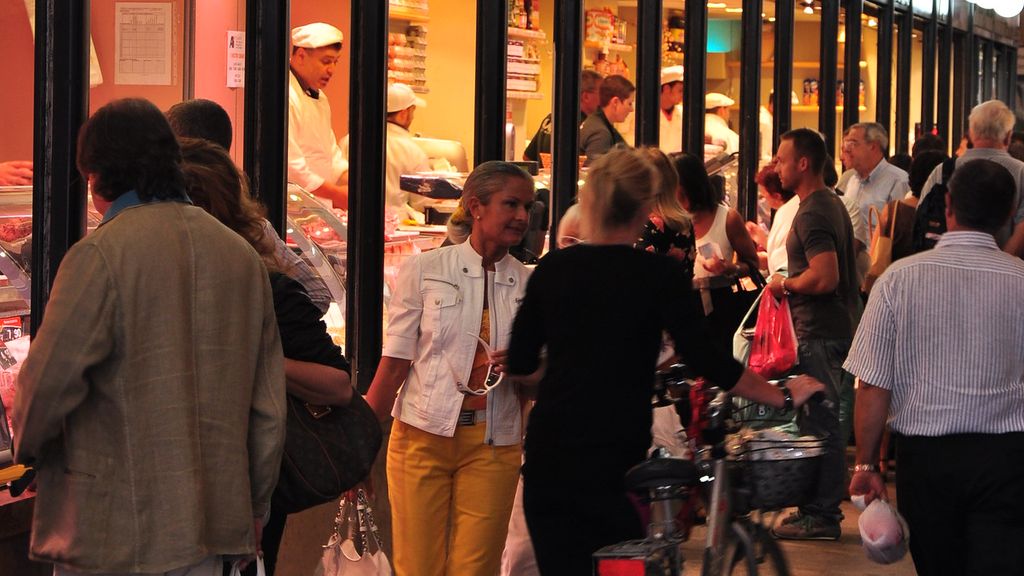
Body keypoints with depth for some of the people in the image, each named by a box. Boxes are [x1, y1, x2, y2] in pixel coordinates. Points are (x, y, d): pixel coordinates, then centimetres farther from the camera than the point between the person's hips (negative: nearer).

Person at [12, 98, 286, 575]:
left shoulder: (99, 254, -12)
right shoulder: (241, 254, 8)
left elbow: (50, 379, -15)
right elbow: (269, 404, 12)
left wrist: (27, 445, 8)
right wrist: (254, 509, 22)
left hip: (111, 536, -6)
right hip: (211, 531, 6)